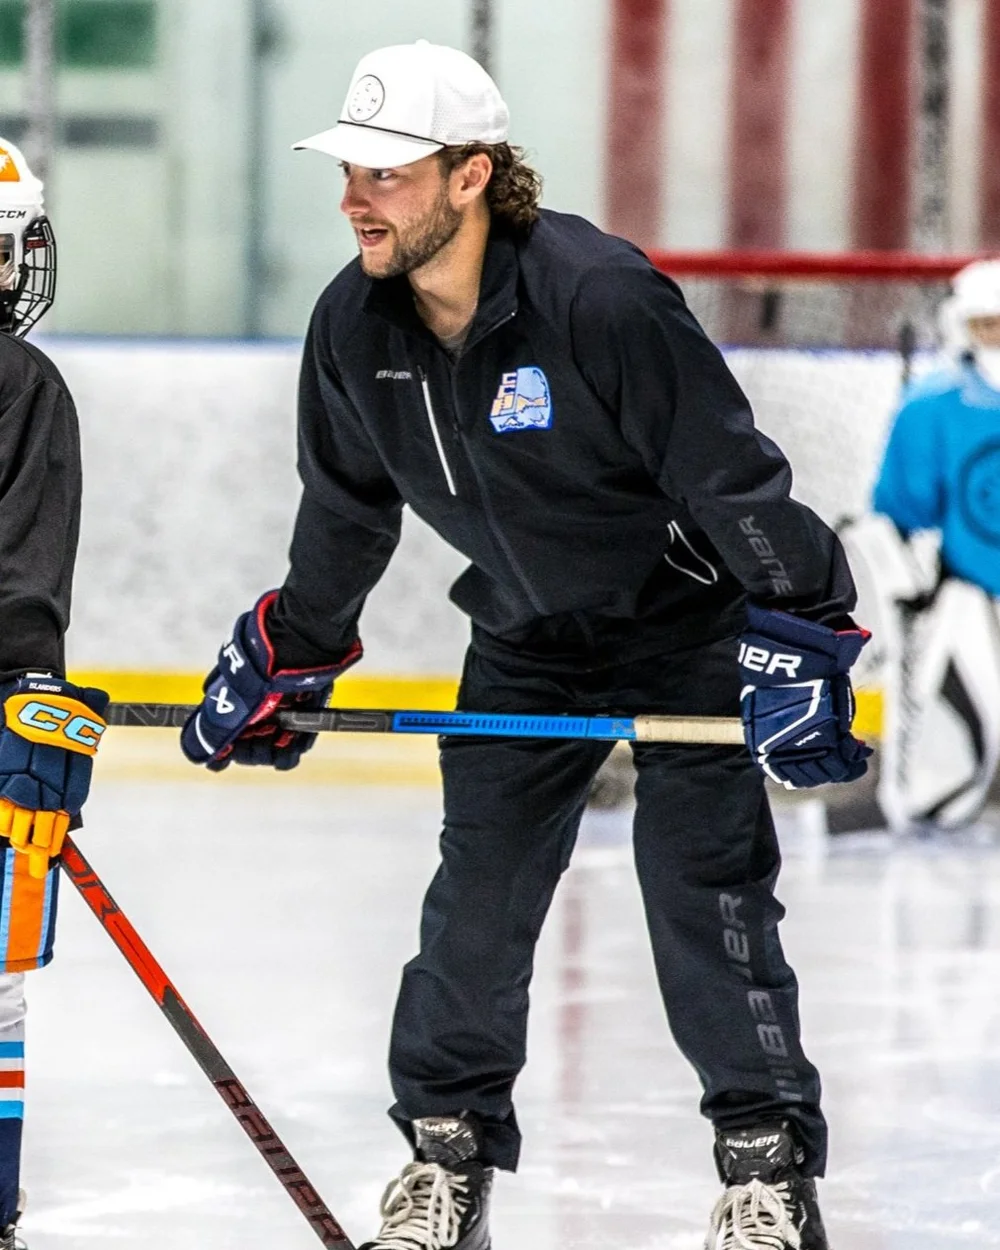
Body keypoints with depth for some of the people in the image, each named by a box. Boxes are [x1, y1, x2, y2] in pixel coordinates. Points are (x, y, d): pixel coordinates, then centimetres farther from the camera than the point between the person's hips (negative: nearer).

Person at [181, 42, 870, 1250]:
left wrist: (794, 641, -29)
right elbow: (345, 508, 8)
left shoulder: (601, 297, -30)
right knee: (477, 888, 3)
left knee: (703, 882, -11)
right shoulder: (353, 324, -10)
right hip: (525, 638, 6)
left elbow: (732, 473, -26)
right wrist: (283, 658, 13)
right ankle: (448, 1144, 16)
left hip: (684, 624, -5)